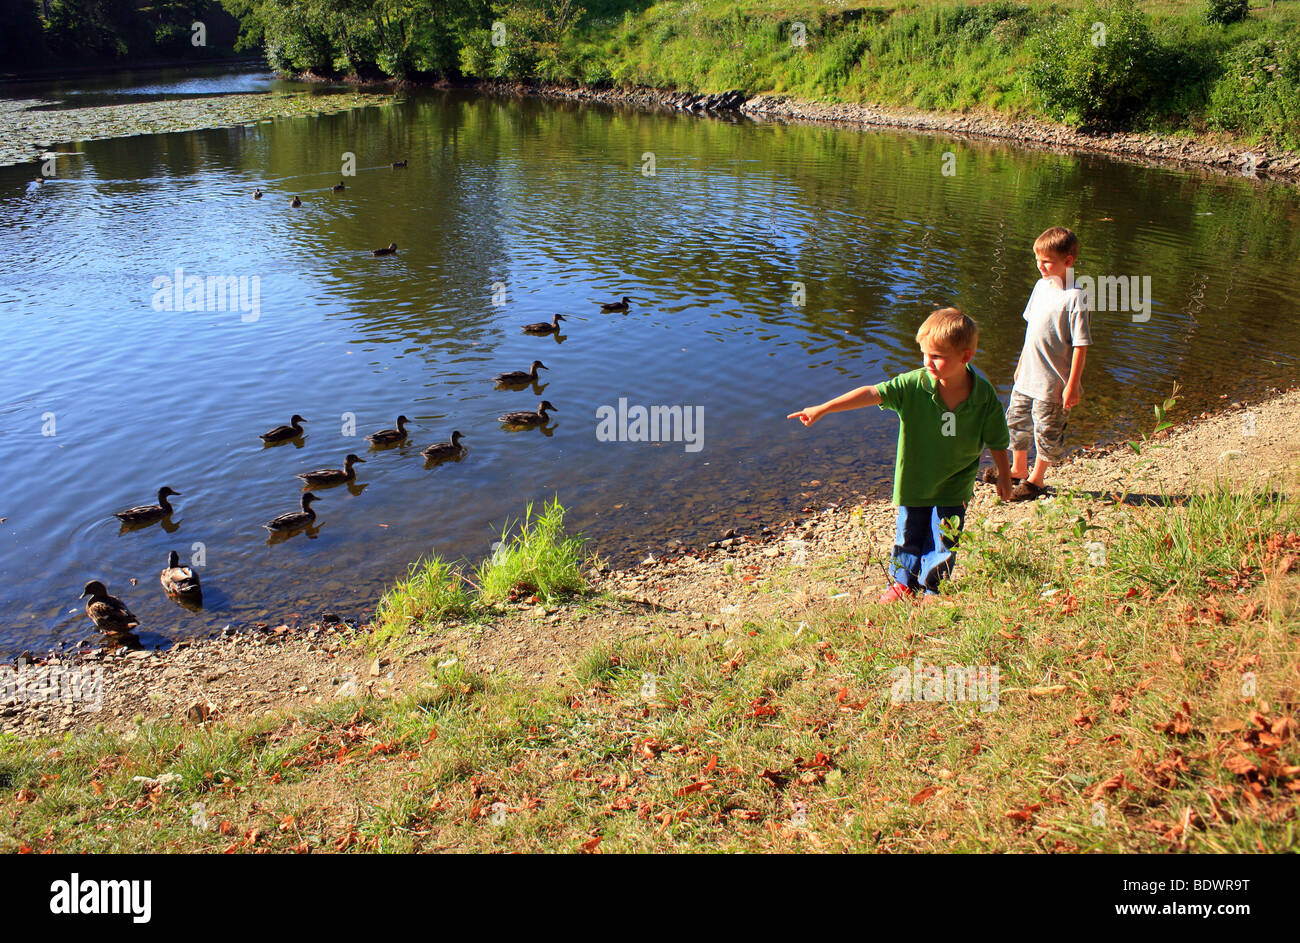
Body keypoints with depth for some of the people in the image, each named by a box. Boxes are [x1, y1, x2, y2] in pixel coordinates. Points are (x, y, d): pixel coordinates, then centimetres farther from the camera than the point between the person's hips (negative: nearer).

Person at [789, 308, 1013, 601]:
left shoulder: (984, 395, -17)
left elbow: (997, 441, -4)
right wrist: (822, 409, -30)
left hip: (953, 488, -1)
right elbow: (872, 394, -25)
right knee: (909, 535, 17)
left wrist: (1004, 476, 8)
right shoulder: (914, 385, -20)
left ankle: (931, 590, 34)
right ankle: (904, 583, 44)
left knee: (942, 543, 7)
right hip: (914, 480, 1)